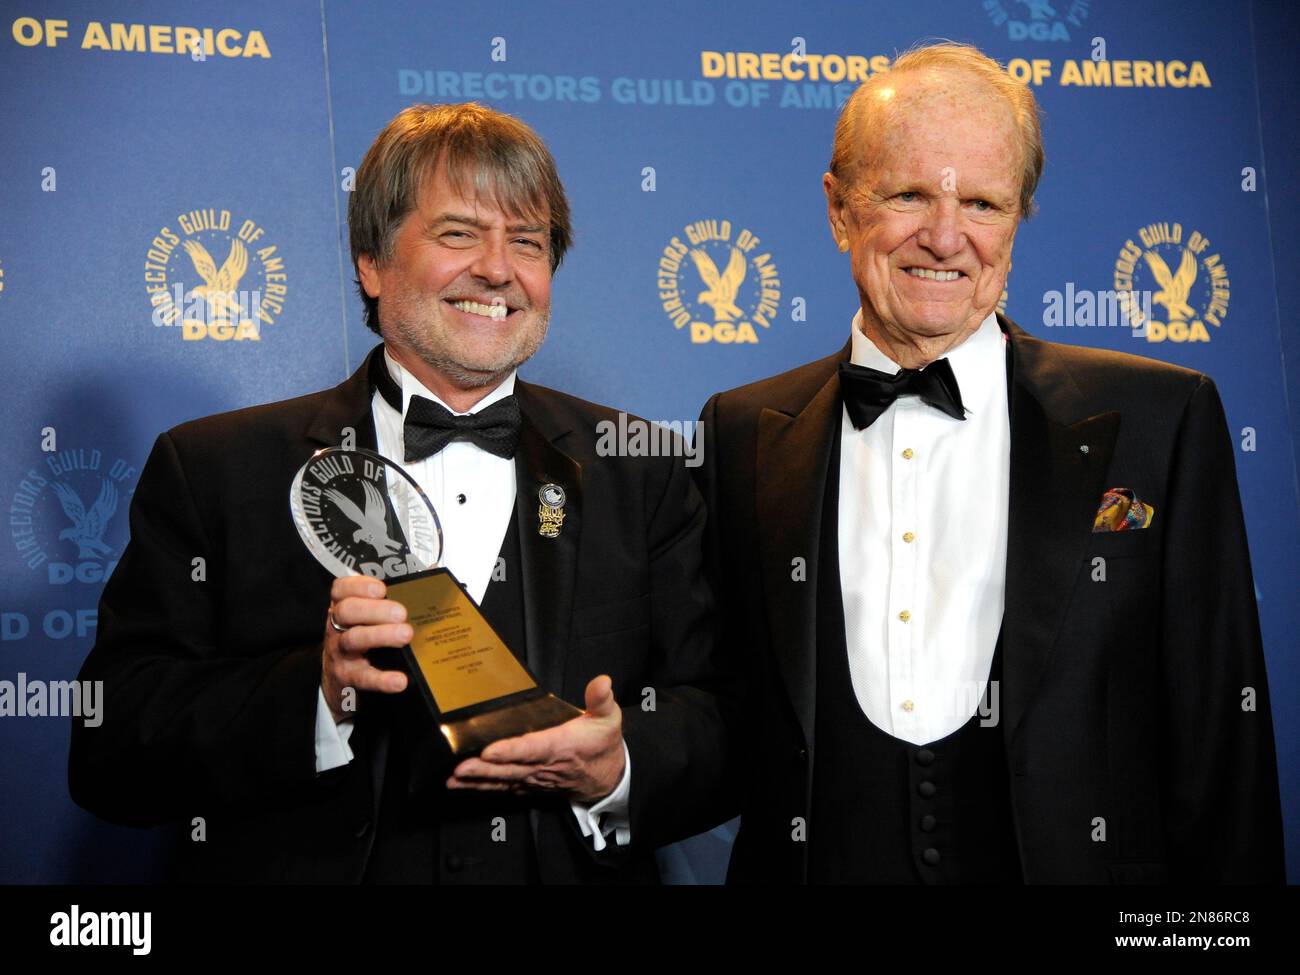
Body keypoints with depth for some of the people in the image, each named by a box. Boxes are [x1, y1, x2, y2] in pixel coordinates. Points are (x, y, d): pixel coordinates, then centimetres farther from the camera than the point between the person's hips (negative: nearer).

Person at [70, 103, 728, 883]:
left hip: (573, 865, 1)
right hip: (312, 865, 0)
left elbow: (723, 728, 5)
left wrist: (619, 771, -14)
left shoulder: (639, 474, 7)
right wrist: (320, 695, -17)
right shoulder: (214, 469, 2)